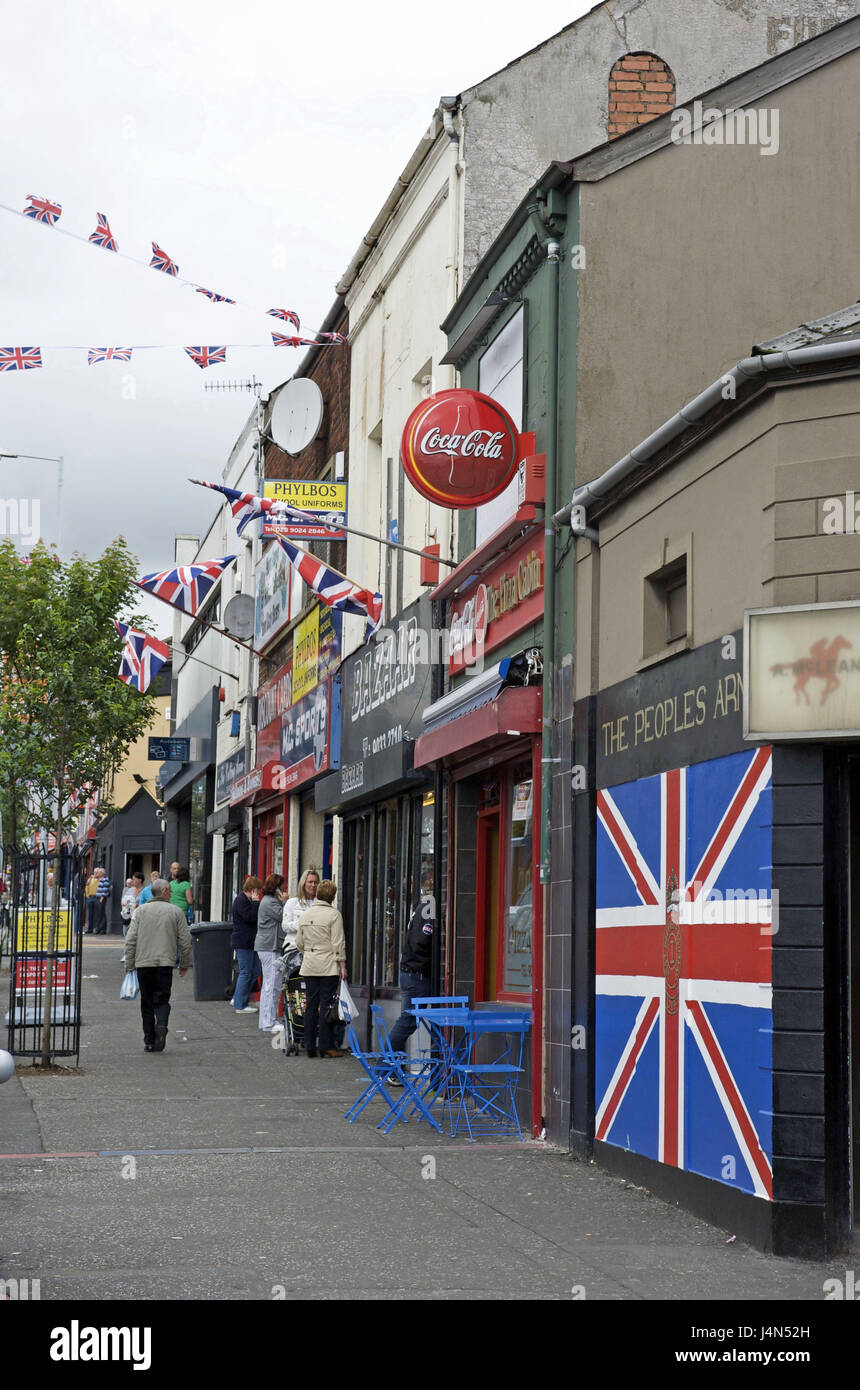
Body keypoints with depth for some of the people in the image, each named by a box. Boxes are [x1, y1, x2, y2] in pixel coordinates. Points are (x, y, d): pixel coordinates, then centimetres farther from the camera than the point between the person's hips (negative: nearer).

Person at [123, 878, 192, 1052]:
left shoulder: (140, 911, 6)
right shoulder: (176, 912, 5)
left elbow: (130, 940, 1)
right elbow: (185, 940, 4)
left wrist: (129, 964, 5)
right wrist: (184, 964, 15)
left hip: (143, 962, 1)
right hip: (165, 963, -1)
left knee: (147, 1003, 9)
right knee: (162, 1000, 4)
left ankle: (149, 1041, 7)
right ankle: (161, 1025, -25)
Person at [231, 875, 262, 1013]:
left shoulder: (247, 900, 16)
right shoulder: (241, 900, -15)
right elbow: (250, 917, -23)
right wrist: (255, 902, -19)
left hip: (249, 942, 10)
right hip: (243, 943, -10)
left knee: (255, 970, 12)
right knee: (246, 972, -4)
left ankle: (237, 999, 20)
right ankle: (240, 1005, 3)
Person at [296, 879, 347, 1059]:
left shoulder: (305, 914, 9)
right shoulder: (333, 914, -9)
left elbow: (299, 942, 14)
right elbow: (338, 943, -10)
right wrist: (342, 964, -5)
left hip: (309, 966, 5)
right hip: (328, 966, -5)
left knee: (311, 1005, 9)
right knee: (326, 1005, -3)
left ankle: (309, 1046, 10)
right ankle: (326, 1046, -3)